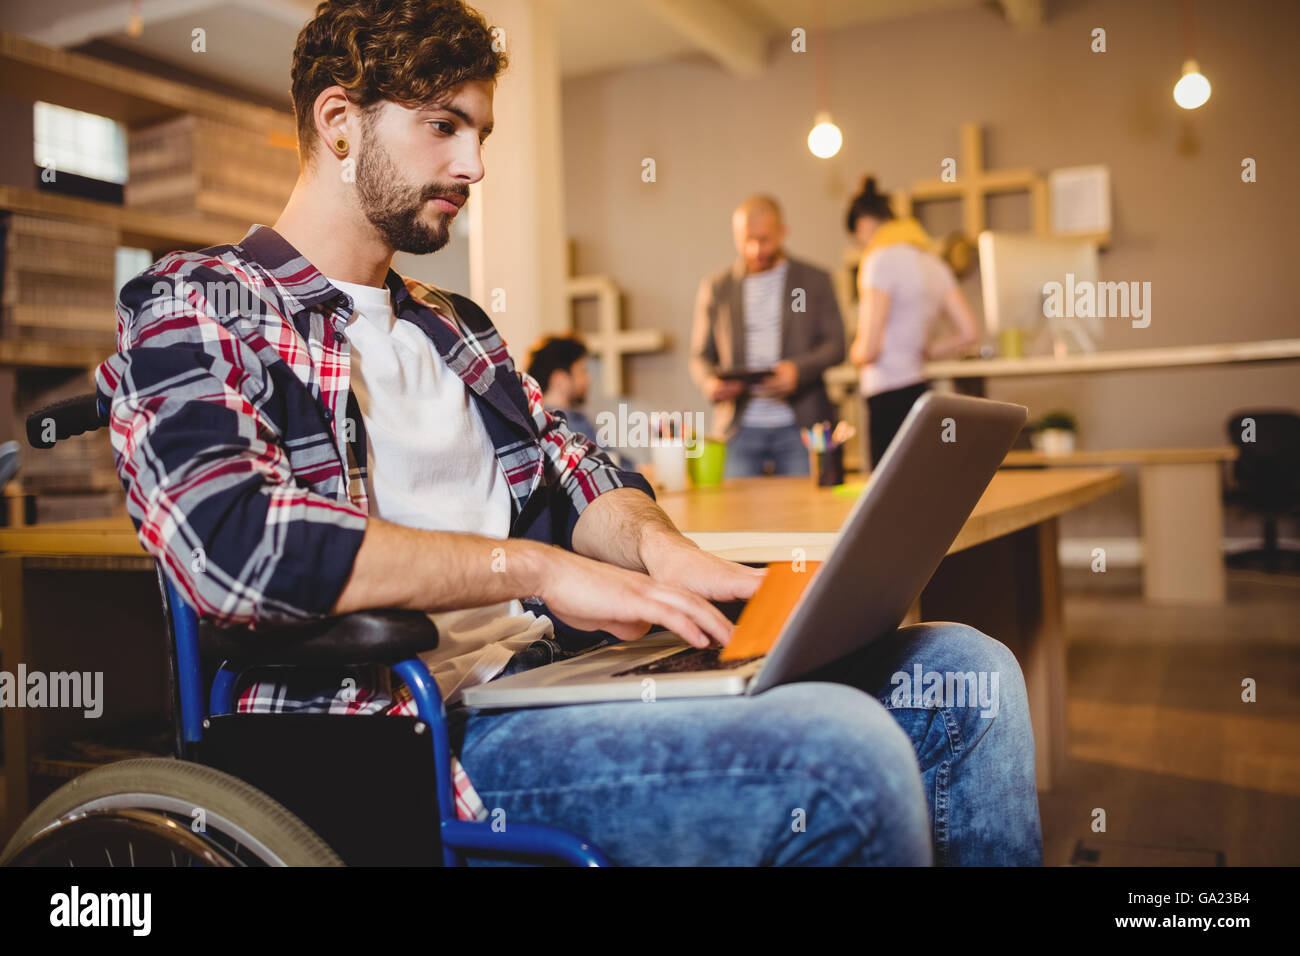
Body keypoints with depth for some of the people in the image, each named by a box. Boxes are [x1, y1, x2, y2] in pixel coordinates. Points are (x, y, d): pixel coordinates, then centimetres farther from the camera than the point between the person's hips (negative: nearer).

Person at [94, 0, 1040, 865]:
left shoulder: (454, 326, 24)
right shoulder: (193, 306, 1)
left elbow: (576, 475, 19)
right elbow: (232, 541, -17)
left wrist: (657, 543, -5)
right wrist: (534, 566, -17)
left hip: (559, 673, 8)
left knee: (963, 670, -3)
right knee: (842, 755, -30)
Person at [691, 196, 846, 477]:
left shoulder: (815, 281, 9)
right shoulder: (715, 287, 11)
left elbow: (835, 345, 4)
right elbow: (701, 355, 12)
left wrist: (798, 370, -15)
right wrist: (710, 383, -10)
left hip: (798, 427, -1)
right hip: (740, 430, 1)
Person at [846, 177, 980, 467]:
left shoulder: (880, 260, -11)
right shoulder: (931, 260, 14)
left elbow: (869, 350, -16)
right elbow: (968, 332, 14)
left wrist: (854, 353, 6)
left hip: (890, 400, -8)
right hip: (920, 390, 8)